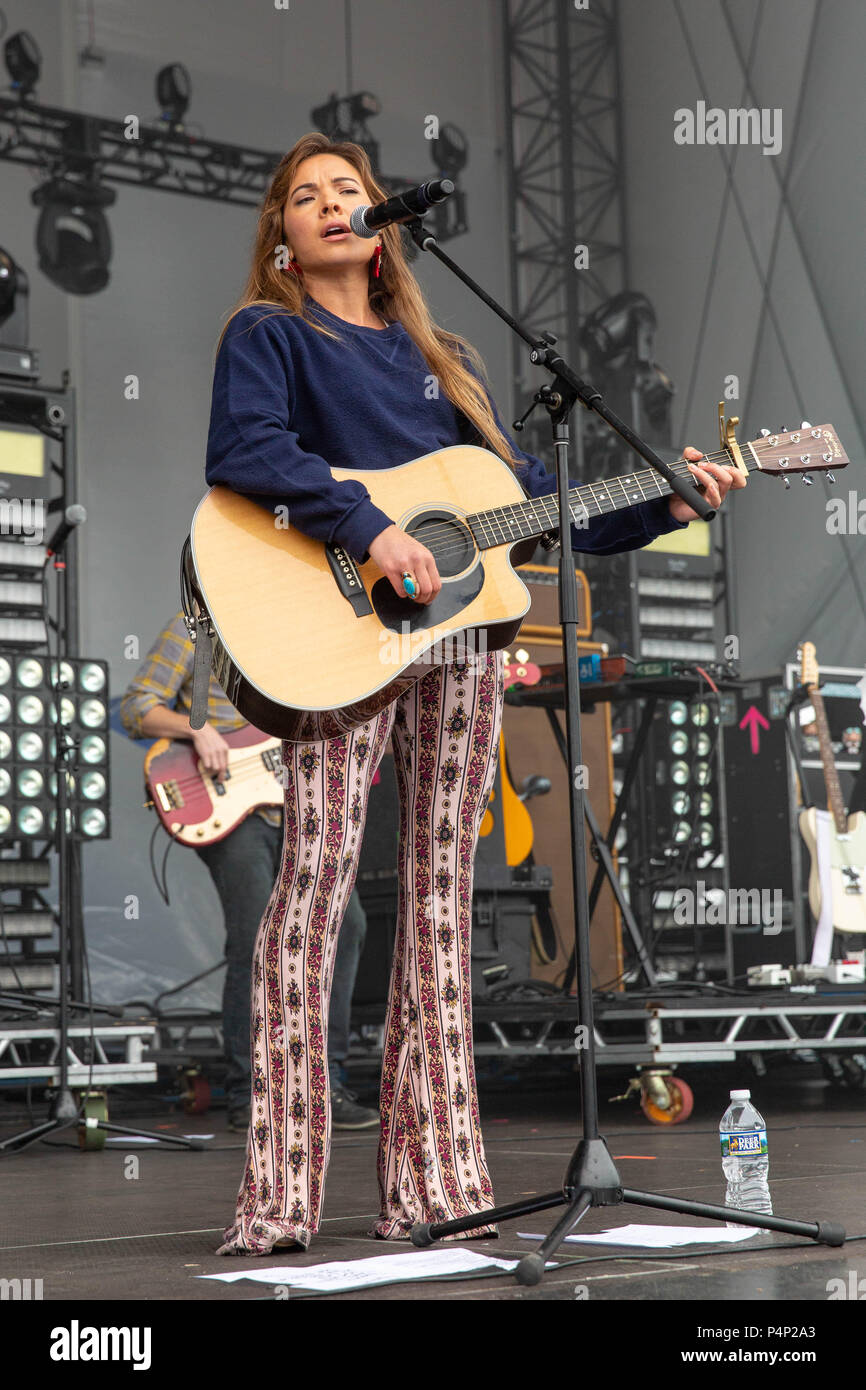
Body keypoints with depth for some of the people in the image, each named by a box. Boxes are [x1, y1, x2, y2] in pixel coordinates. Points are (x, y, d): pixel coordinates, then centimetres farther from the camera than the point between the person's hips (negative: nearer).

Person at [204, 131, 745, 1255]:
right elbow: (241, 452, -13)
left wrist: (661, 503, 15)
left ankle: (428, 1181, 7)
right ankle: (279, 1198, -11)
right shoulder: (269, 334, 7)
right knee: (316, 879, -13)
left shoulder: (438, 356, 24)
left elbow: (533, 495, 24)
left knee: (440, 894, 3)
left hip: (460, 631, 6)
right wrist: (369, 530, -22)